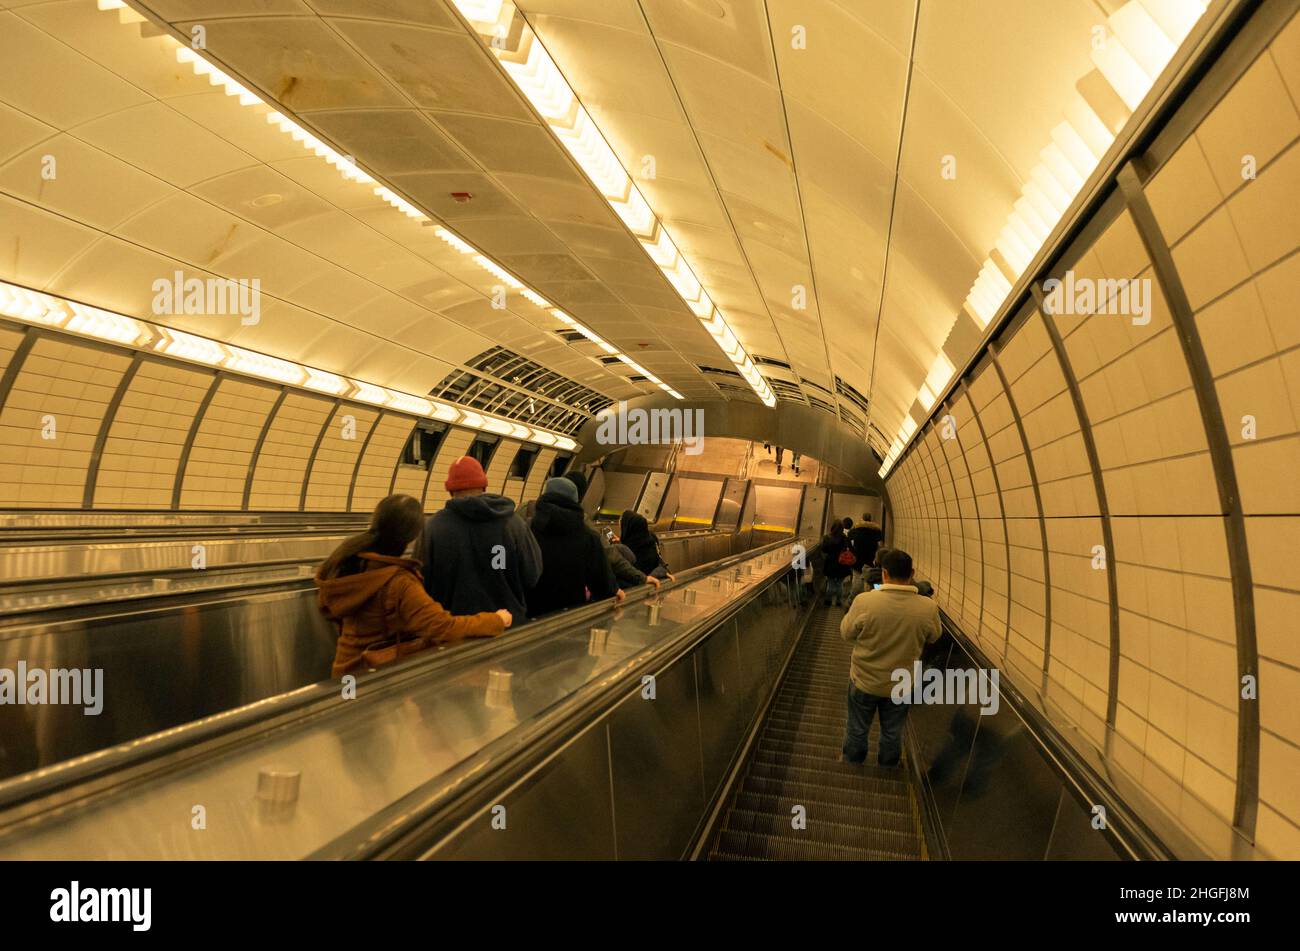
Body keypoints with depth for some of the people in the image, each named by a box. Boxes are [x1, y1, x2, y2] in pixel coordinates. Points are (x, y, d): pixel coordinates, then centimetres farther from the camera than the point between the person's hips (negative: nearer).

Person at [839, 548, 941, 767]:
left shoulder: (864, 601, -28)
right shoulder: (928, 608, -22)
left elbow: (846, 633, -11)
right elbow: (934, 637, 0)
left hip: (864, 682, -1)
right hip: (901, 685, 2)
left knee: (857, 731, 22)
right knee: (892, 734, 25)